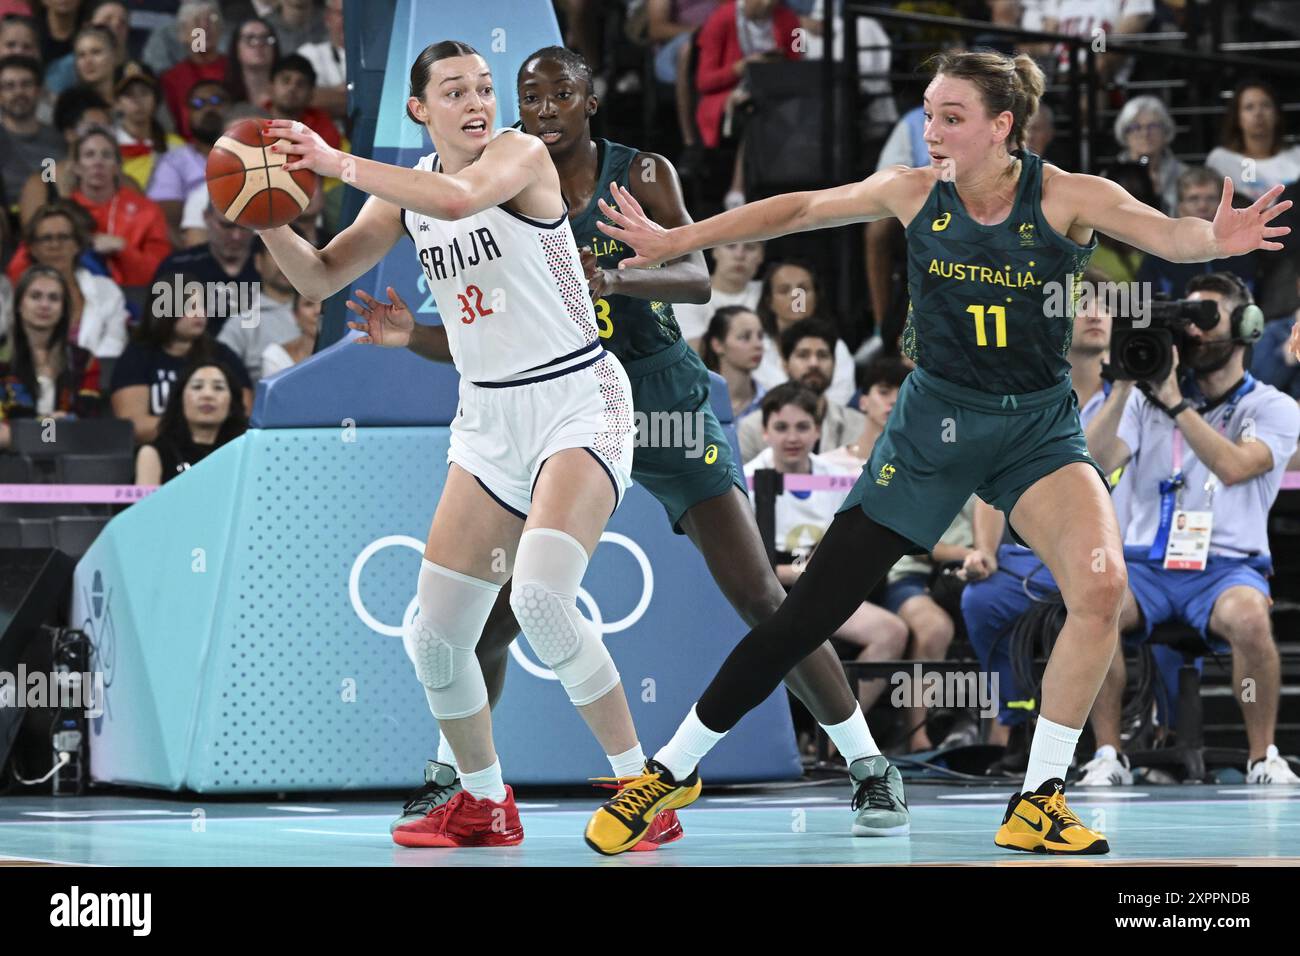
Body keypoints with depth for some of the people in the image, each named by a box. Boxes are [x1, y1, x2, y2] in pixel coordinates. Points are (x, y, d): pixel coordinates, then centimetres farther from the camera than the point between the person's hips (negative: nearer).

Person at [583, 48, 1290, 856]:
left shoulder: (1066, 198, -15)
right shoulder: (916, 193, -9)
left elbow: (1165, 233, -28)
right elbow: (796, 210, 0)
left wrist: (1214, 240, -51)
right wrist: (675, 240, -2)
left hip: (1039, 426, -1)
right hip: (936, 420, 1)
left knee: (1102, 583, -26)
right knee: (811, 612, -1)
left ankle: (1038, 803, -12)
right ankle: (675, 769, 15)